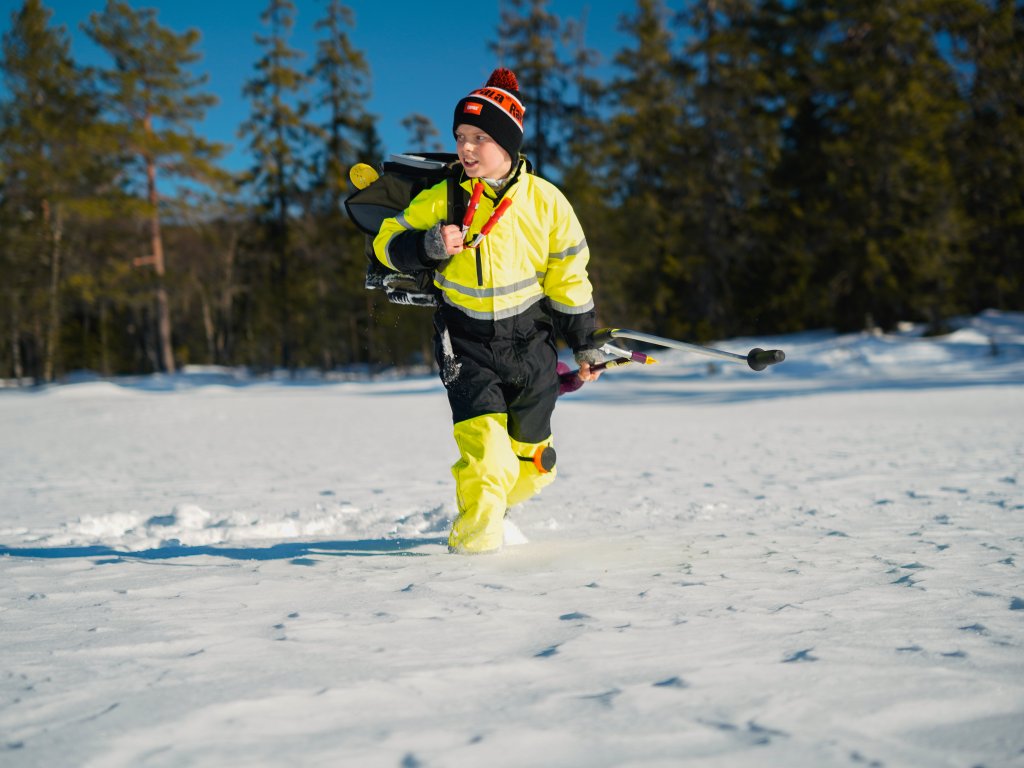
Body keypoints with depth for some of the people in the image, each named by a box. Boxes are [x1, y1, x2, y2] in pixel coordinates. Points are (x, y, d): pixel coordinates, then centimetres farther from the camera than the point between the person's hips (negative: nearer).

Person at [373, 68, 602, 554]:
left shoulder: (545, 201, -7)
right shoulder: (440, 200, -8)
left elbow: (568, 277, 1)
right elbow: (387, 243, -1)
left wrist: (585, 344, 3)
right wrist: (429, 245, -22)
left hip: (528, 339, 1)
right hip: (463, 337, -1)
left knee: (530, 456, 10)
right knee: (482, 434, -20)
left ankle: (494, 503, 38)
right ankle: (478, 527, -6)